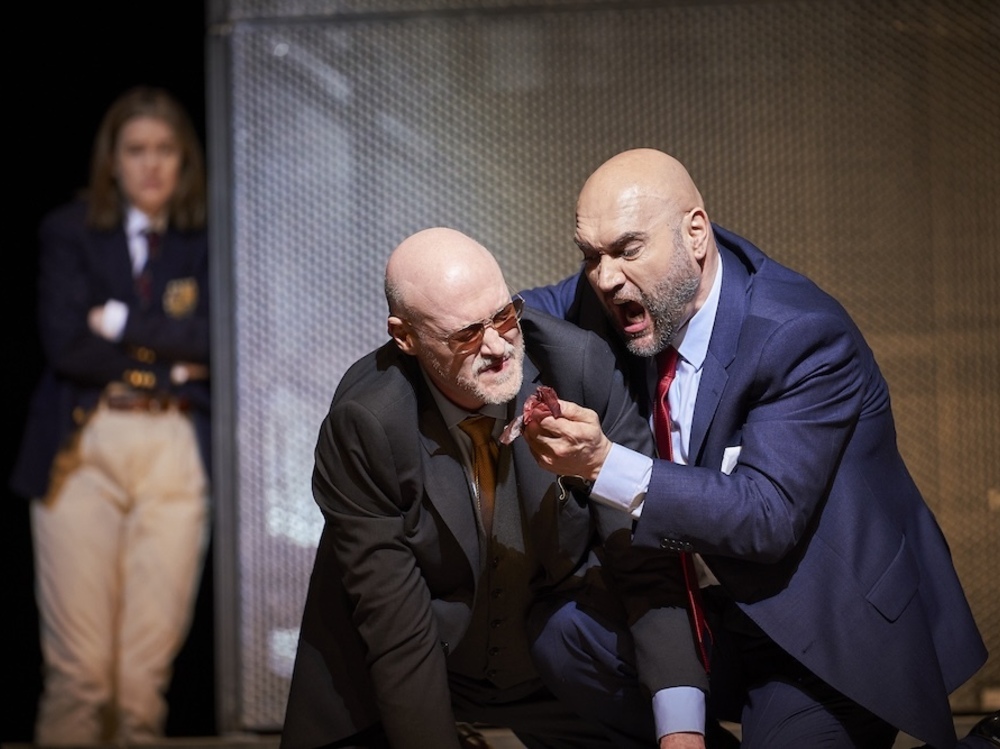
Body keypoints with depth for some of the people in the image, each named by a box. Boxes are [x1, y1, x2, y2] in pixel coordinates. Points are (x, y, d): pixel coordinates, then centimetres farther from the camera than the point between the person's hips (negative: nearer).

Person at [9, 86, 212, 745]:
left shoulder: (208, 241, 10)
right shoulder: (69, 232, 8)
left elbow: (218, 337, -5)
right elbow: (65, 344, -5)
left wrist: (123, 323, -4)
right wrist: (171, 358, -3)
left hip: (176, 451, 1)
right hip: (82, 450, -1)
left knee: (150, 660, -3)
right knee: (77, 665, -5)